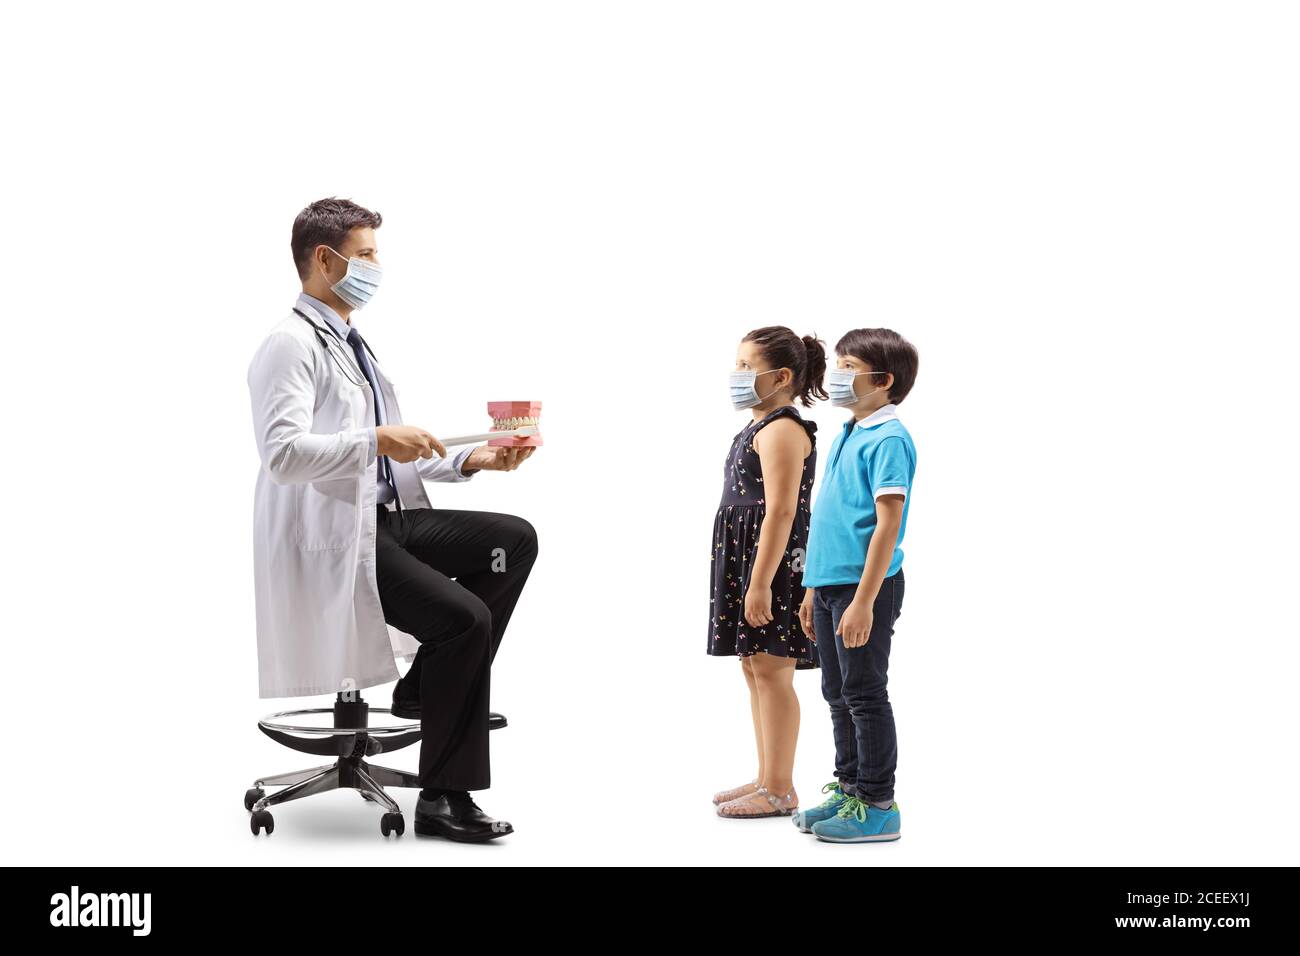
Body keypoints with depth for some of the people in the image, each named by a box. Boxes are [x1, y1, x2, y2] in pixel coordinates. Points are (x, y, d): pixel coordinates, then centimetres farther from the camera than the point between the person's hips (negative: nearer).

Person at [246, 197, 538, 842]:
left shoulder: (351, 344, 20)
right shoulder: (291, 345, -10)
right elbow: (283, 454, -24)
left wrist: (467, 460, 7)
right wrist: (377, 440, -28)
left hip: (386, 517, 9)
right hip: (332, 536, -9)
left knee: (514, 540, -5)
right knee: (466, 619, -20)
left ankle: (426, 686, 3)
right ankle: (442, 800, -6)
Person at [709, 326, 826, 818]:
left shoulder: (781, 431, -16)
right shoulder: (760, 428, 16)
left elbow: (780, 510, -22)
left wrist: (761, 582, -25)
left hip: (773, 559, -11)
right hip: (745, 557, 11)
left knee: (771, 669, -5)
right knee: (754, 666, 14)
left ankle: (779, 790, 2)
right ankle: (767, 779, 23)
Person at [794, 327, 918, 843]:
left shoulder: (888, 439, -14)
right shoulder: (846, 435, 15)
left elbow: (888, 524, -20)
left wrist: (864, 601, -24)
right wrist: (815, 589, 20)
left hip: (865, 586, -9)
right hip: (831, 583, 9)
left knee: (865, 695, -2)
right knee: (838, 694, 16)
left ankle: (877, 806, 7)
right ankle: (848, 789, 27)